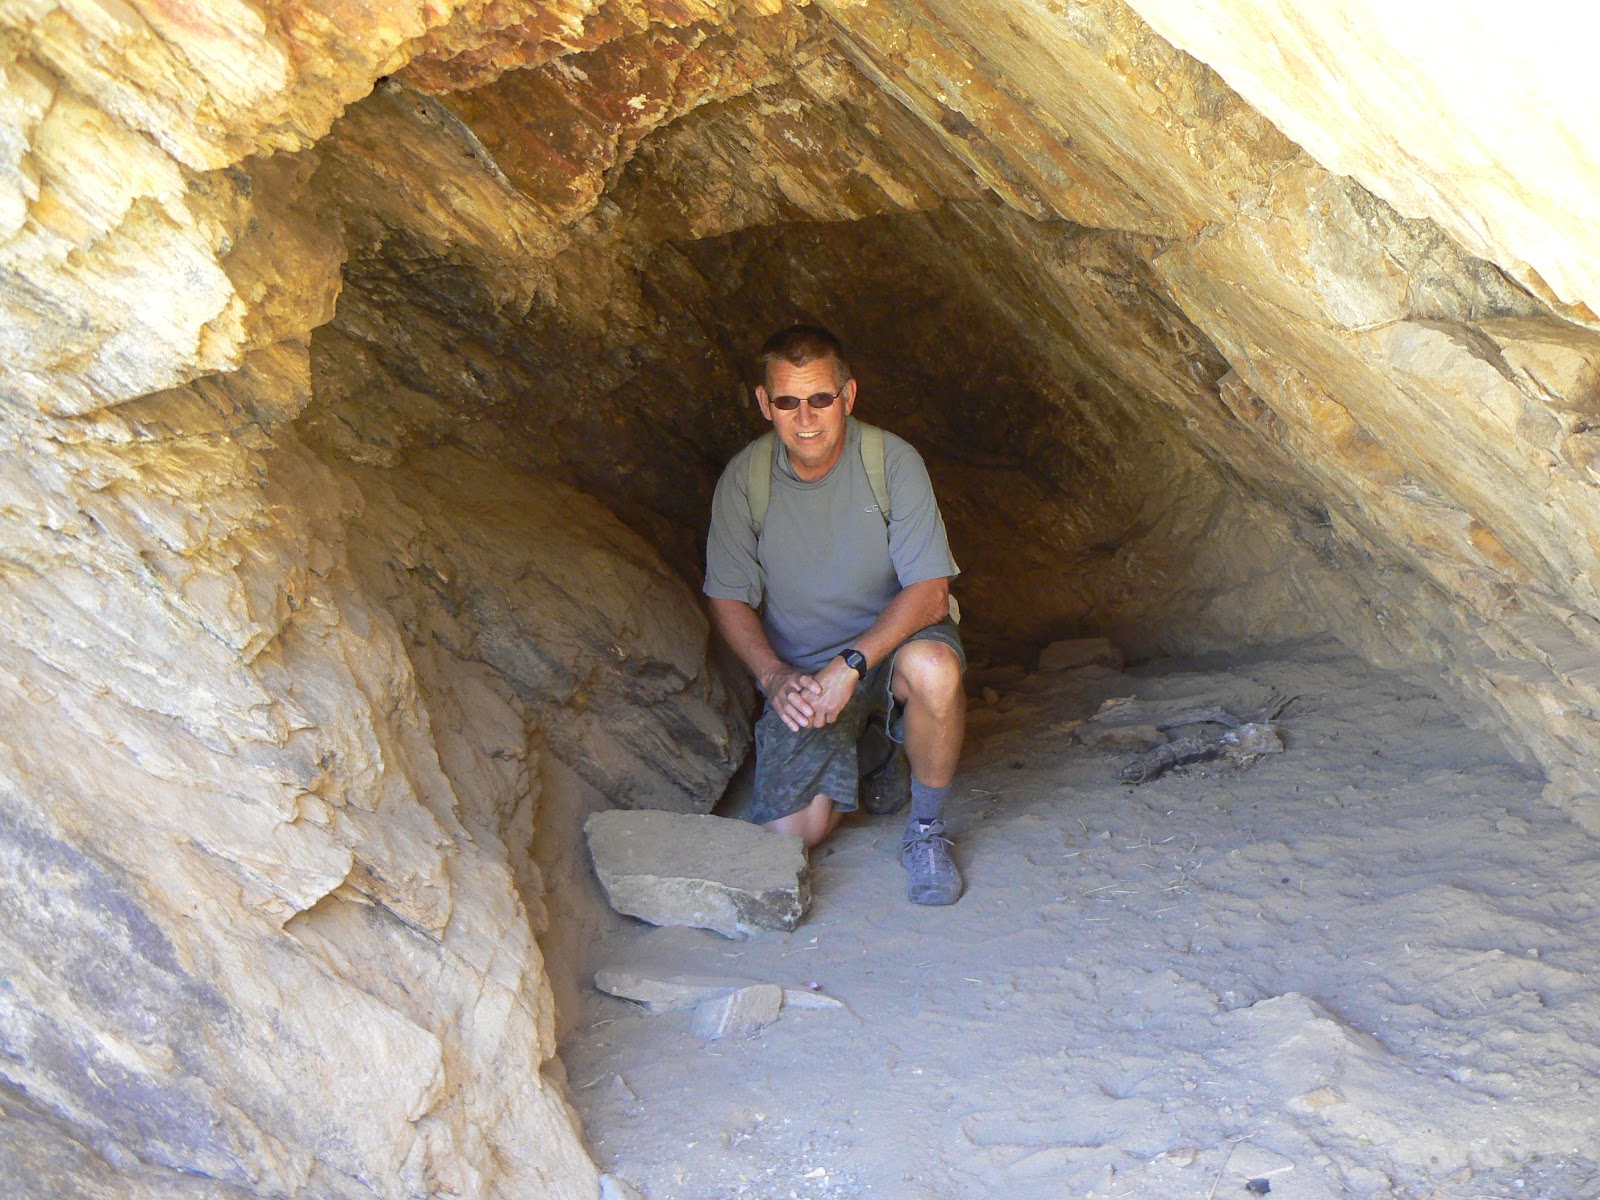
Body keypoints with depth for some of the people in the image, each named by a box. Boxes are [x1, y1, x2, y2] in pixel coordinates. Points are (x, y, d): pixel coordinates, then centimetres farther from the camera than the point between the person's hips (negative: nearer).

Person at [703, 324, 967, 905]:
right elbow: (728, 600, -2)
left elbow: (929, 593, -19)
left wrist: (851, 664, -31)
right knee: (793, 832, -11)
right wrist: (774, 677, -19)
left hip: (893, 638, -2)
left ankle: (926, 830, -12)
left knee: (933, 667, -39)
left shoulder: (893, 462, -16)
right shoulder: (744, 479, -10)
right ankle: (851, 754, 26)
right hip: (800, 669, 2)